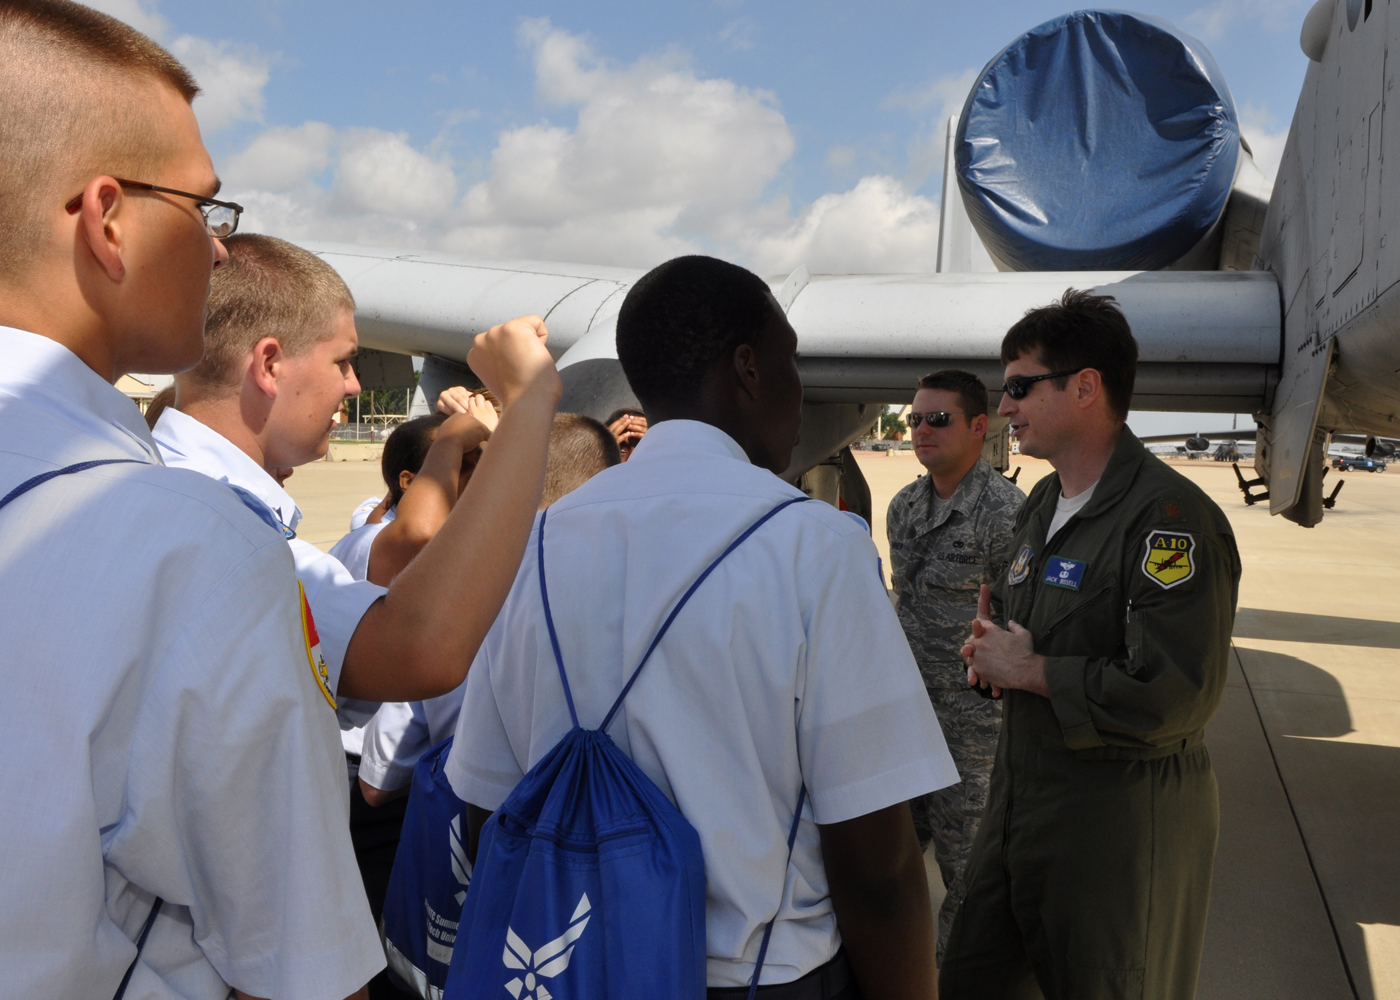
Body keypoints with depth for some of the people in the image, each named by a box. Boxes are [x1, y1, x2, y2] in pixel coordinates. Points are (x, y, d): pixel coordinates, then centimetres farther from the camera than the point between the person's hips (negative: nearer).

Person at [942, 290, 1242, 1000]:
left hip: (1118, 821, -8)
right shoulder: (1041, 505, 10)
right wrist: (990, 647, 0)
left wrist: (1029, 670, -19)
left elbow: (1173, 698, -29)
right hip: (1017, 798, 9)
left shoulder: (1169, 517, -20)